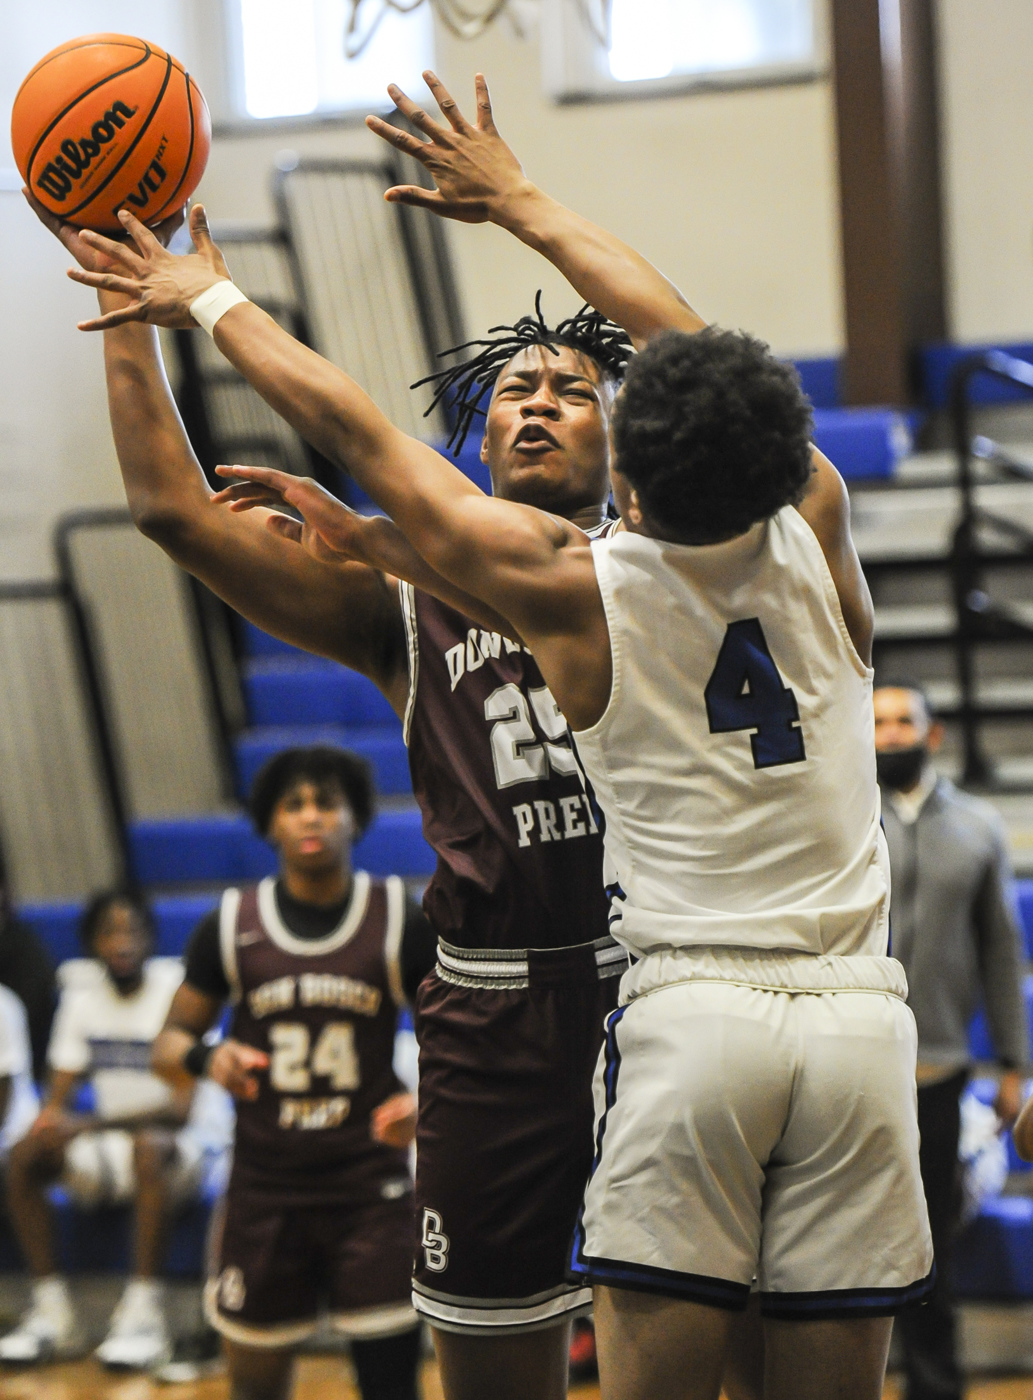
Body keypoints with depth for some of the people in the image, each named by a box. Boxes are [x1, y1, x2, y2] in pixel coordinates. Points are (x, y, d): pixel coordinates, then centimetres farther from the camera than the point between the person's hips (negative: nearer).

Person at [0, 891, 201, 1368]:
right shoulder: (83, 997, 5)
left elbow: (181, 1109, -19)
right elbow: (58, 1098, 5)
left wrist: (91, 1124, -30)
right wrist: (53, 1121, -21)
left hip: (177, 1145, -5)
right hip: (106, 1149, 5)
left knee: (148, 1148, -39)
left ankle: (143, 1312, -35)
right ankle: (51, 1310, -17)